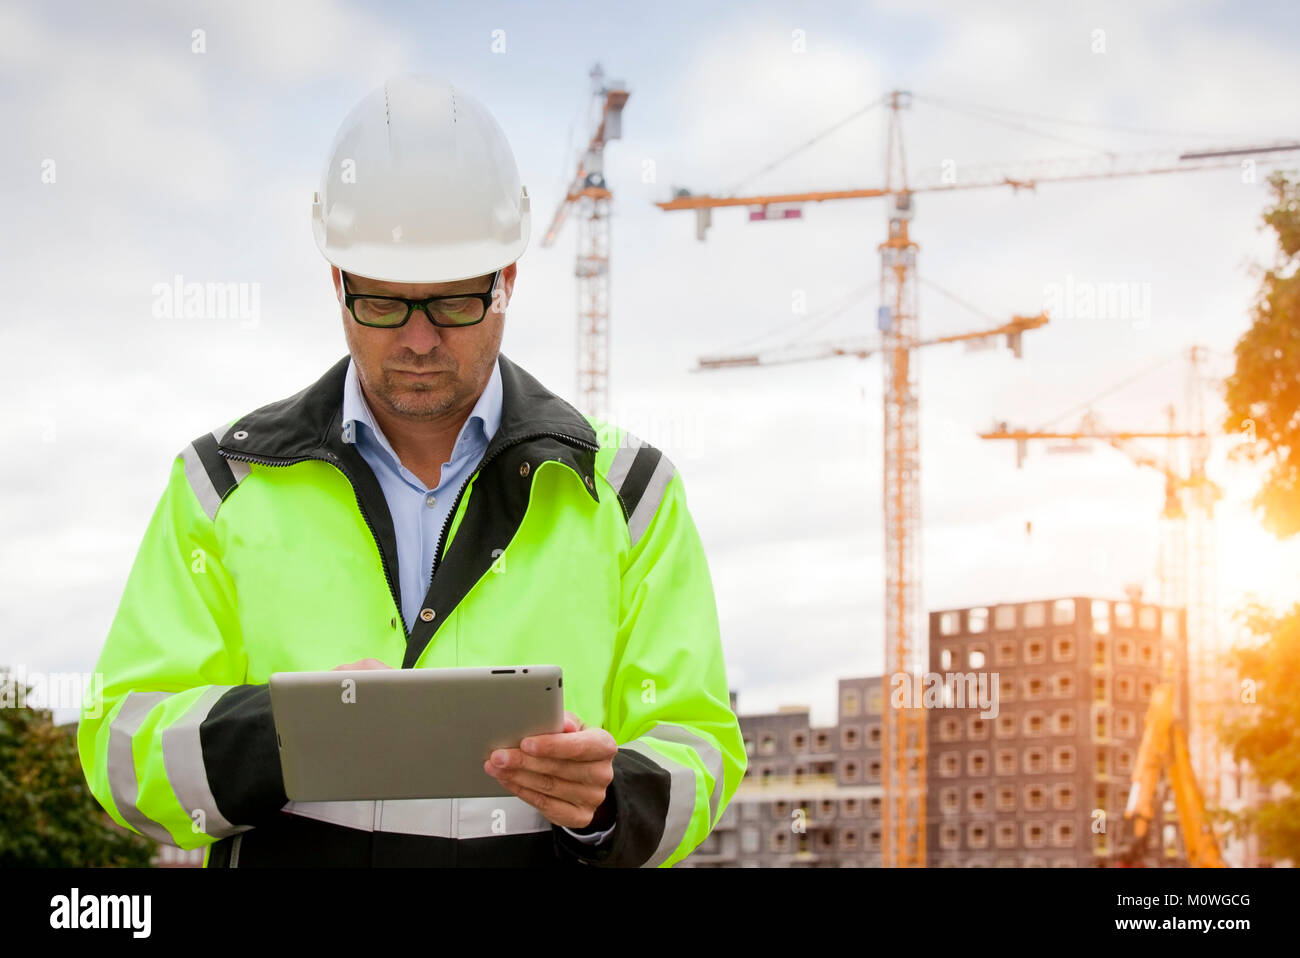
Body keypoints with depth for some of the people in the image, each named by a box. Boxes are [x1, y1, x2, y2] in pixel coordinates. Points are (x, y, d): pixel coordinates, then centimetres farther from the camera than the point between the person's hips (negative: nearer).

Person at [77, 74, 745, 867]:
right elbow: (124, 742, 7)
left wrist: (608, 799, -14)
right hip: (284, 851, 1)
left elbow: (695, 751, 7)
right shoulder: (228, 483, 12)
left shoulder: (622, 491, 11)